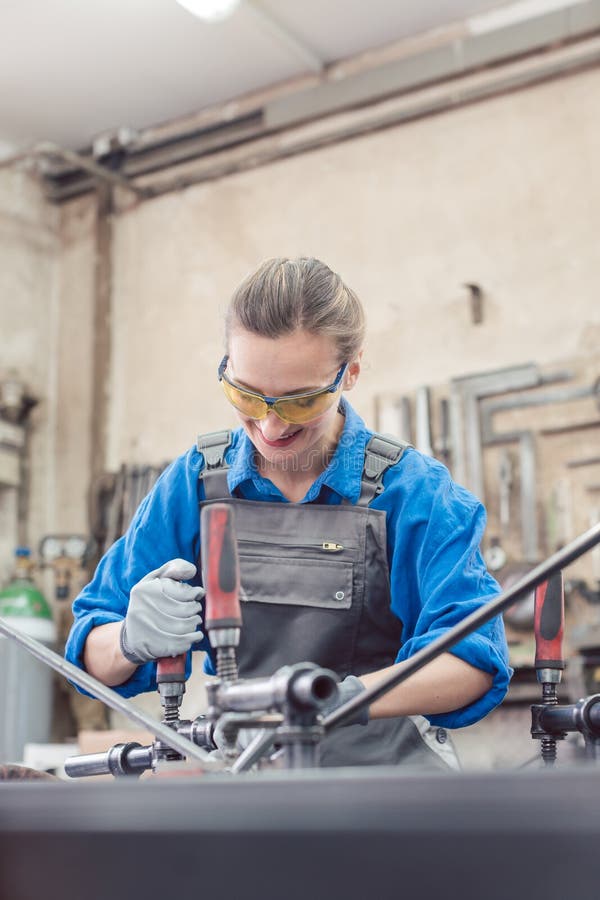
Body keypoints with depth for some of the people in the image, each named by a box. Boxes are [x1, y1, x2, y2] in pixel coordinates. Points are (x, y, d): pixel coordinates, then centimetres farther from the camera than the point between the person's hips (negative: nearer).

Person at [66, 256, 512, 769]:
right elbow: (95, 659, 8)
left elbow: (475, 657, -13)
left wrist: (347, 698, -32)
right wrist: (133, 640, -18)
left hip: (383, 764, -1)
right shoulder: (195, 481, 6)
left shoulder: (413, 488, -1)